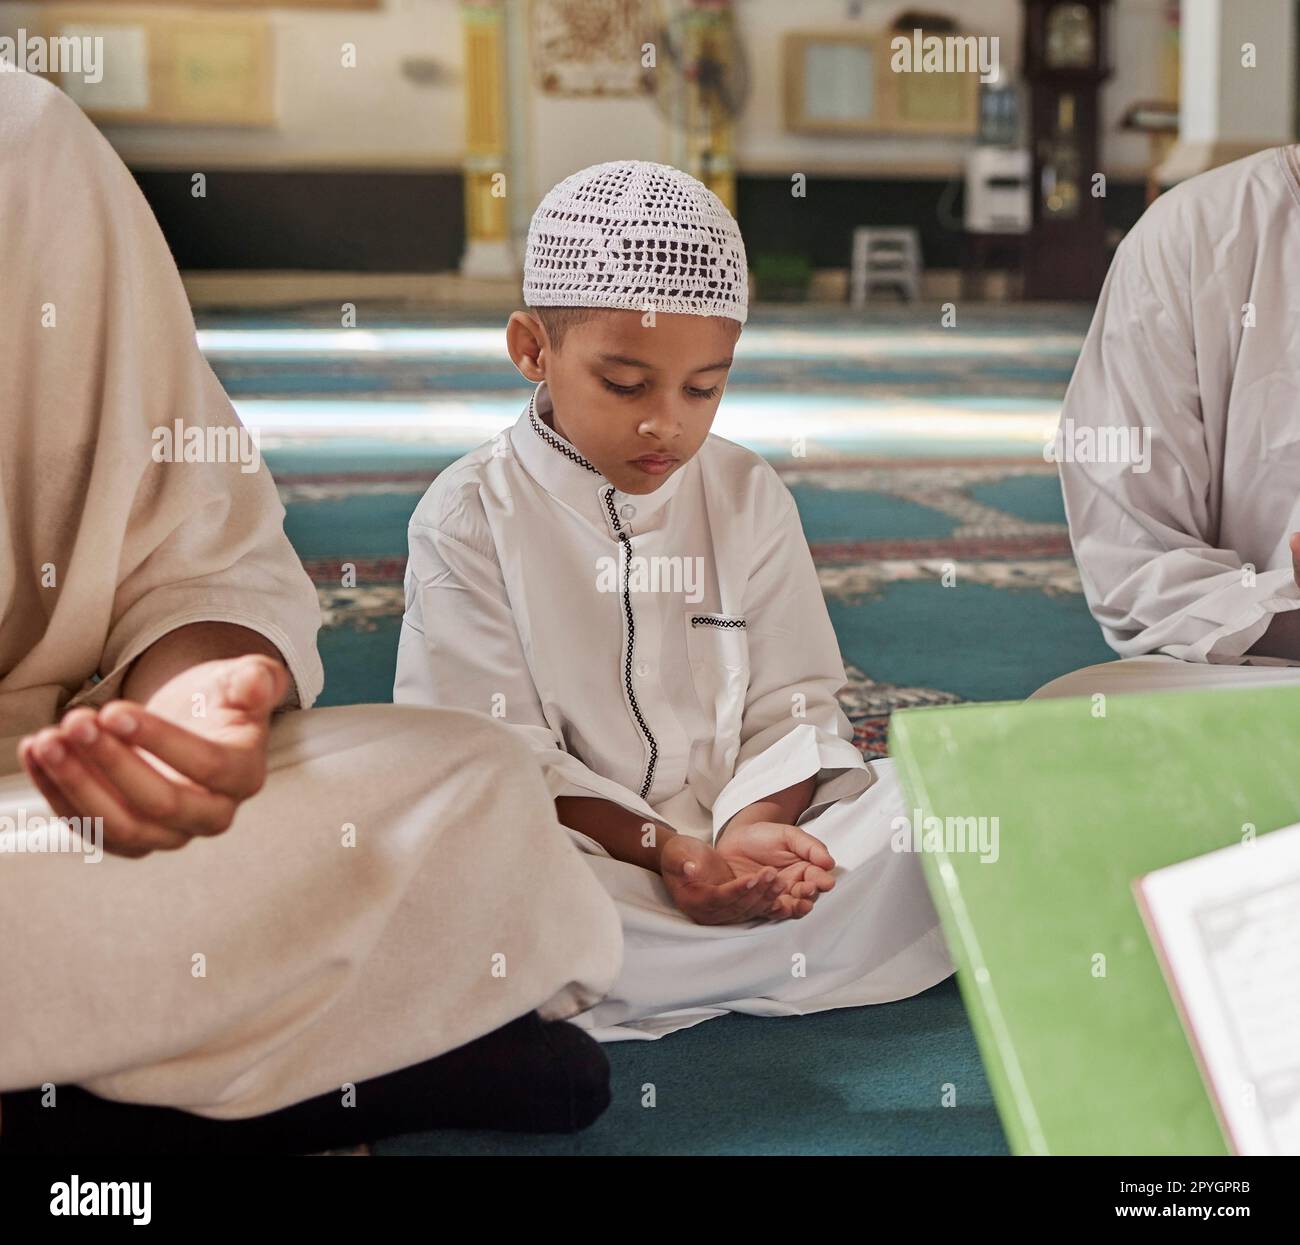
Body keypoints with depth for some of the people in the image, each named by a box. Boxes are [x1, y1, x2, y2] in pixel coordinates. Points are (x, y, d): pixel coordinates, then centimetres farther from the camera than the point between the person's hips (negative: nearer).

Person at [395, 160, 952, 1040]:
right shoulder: (470, 516, -2)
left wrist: (750, 830, -17)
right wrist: (674, 853, -19)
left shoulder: (749, 498, 8)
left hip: (752, 844, 4)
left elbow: (794, 708, 5)